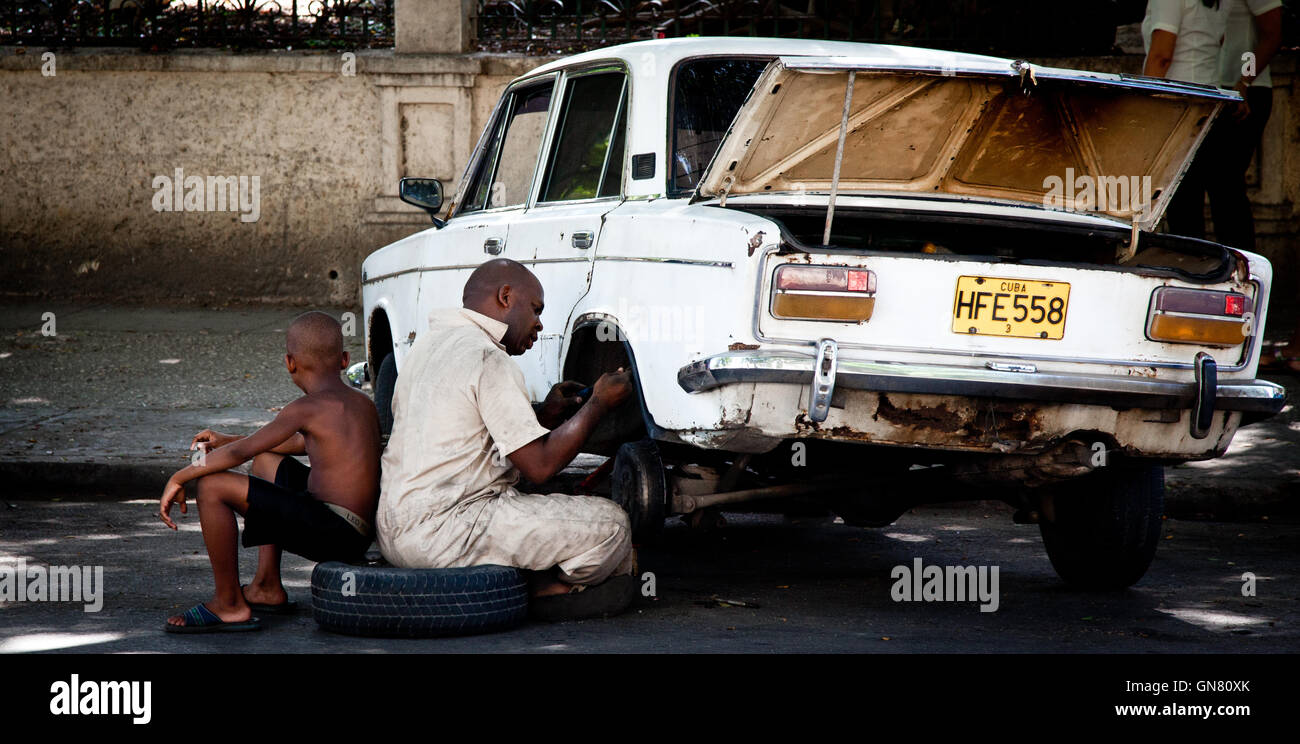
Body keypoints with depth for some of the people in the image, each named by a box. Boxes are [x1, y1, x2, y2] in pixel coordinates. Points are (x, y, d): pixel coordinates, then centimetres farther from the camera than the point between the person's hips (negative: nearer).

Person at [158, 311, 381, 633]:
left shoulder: (307, 409, -12)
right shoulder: (362, 402, 14)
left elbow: (242, 452, -15)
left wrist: (179, 478, -3)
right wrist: (226, 440, 31)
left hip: (331, 532, -10)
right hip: (357, 533, 10)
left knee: (211, 485, -15)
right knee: (267, 461, 33)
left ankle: (229, 603, -4)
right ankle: (267, 588, 26)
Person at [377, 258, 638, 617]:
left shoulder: (429, 342, 16)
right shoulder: (488, 359, -13)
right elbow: (539, 465, -14)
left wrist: (545, 415, 18)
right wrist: (599, 403, -3)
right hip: (444, 533, -10)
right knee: (611, 525, -11)